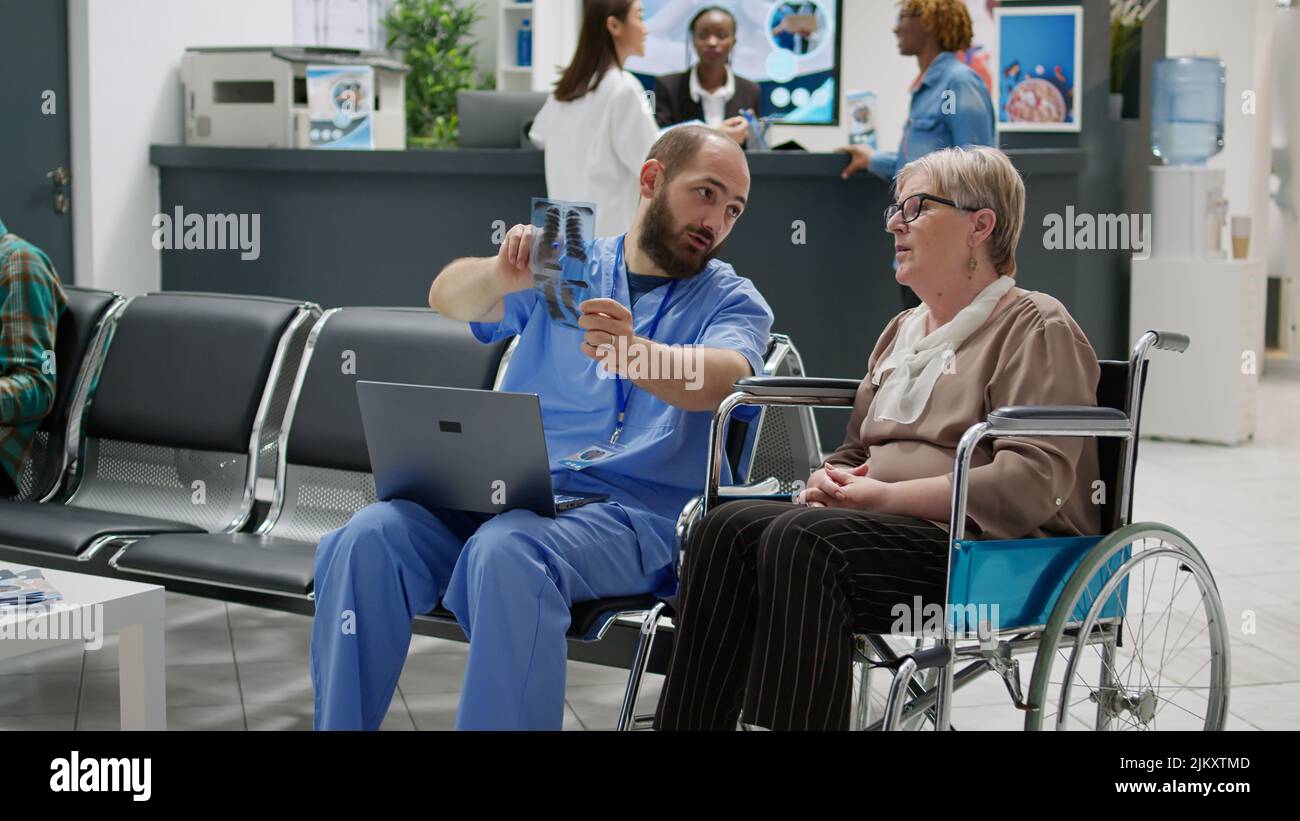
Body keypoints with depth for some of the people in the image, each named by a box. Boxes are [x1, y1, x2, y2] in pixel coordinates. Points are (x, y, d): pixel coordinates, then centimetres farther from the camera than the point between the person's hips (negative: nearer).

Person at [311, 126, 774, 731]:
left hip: (632, 507, -3)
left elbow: (721, 379, -13)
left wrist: (636, 355, -35)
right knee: (369, 538, -24)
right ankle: (338, 724, -13)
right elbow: (448, 297, 0)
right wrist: (500, 274, -25)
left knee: (508, 551, -35)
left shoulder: (733, 301, 11)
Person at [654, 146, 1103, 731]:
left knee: (801, 539, -32)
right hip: (892, 531, 7)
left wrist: (886, 495, -17)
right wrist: (830, 481, 5)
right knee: (728, 527, -19)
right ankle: (685, 721, -25)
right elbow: (856, 452, 31)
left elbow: (1032, 484, -15)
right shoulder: (901, 332, 26)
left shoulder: (1037, 329, -1)